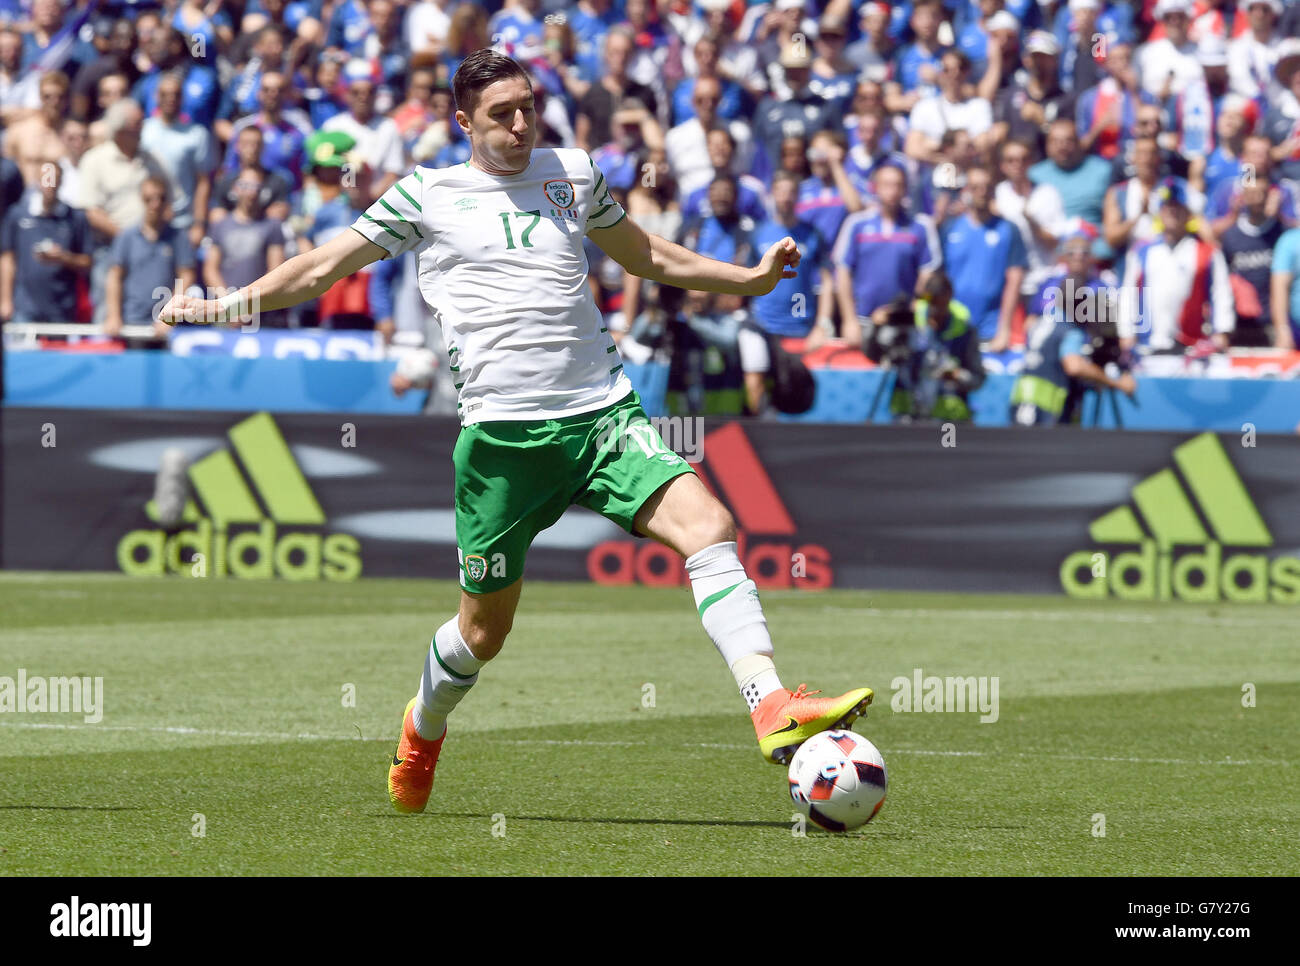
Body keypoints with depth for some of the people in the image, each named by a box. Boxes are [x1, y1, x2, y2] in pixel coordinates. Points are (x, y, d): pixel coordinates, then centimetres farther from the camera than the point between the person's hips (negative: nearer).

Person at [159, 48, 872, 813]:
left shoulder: (573, 172, 15)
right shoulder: (428, 196, 6)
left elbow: (648, 256, 31)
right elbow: (323, 268, 12)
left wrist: (753, 278, 26)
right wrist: (223, 307, 5)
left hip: (604, 413, 3)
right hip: (503, 432, -2)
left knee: (708, 525, -22)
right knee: (486, 628, 6)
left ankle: (772, 710, -29)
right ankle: (424, 730, 38)